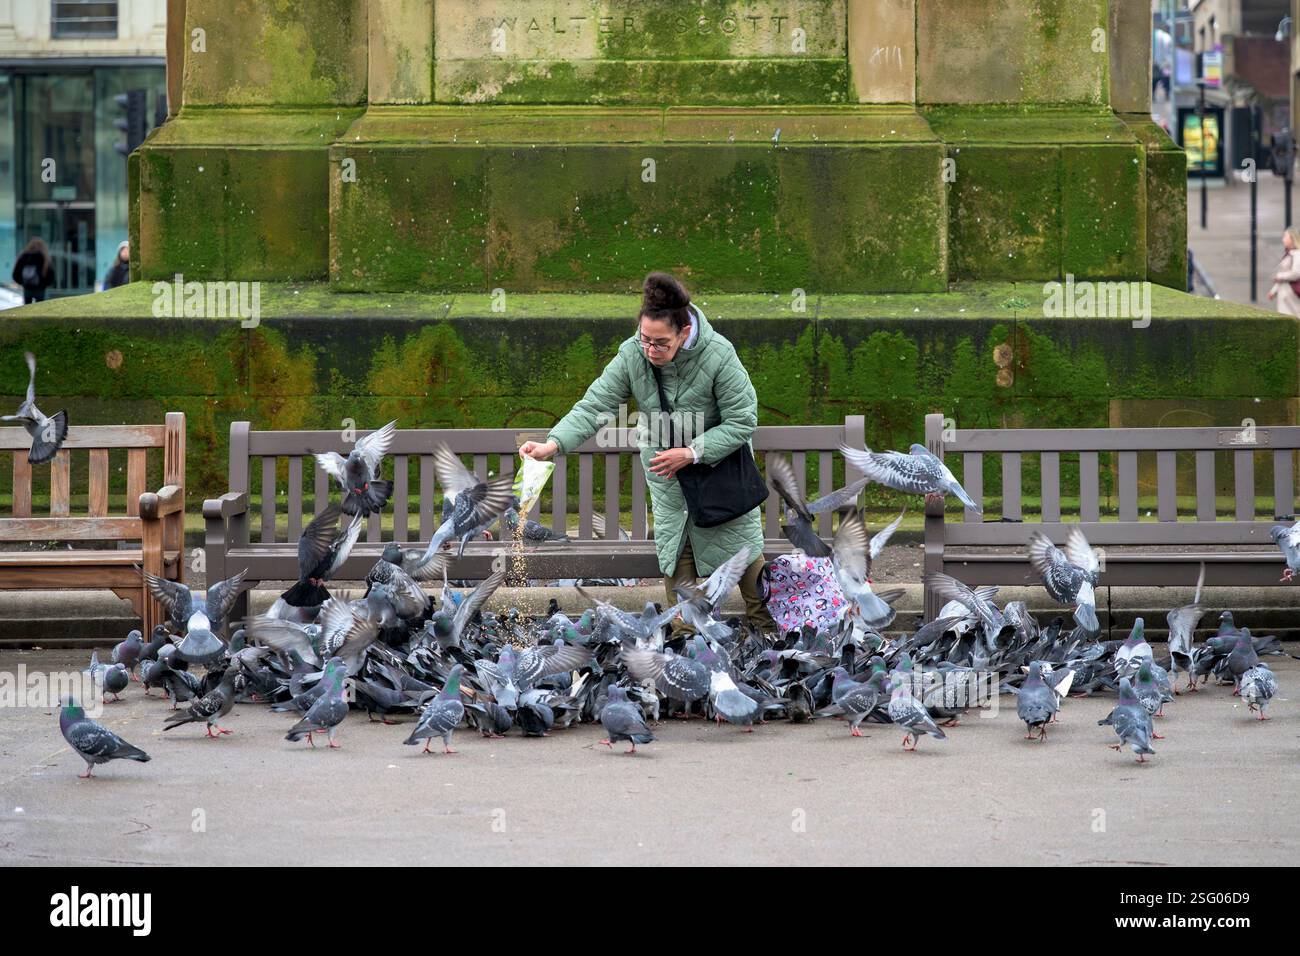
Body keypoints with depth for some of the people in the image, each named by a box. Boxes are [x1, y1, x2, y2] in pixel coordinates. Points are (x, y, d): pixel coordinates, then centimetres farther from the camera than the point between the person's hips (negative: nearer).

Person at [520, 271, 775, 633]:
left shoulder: (718, 356, -31)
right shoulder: (632, 355, -24)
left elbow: (742, 420, -24)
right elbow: (594, 405, -26)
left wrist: (690, 453, -30)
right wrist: (554, 444, -42)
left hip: (720, 456, -3)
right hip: (665, 466, 3)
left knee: (741, 539, 8)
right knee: (673, 544, 7)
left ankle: (764, 621, 26)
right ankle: (685, 630, 19)